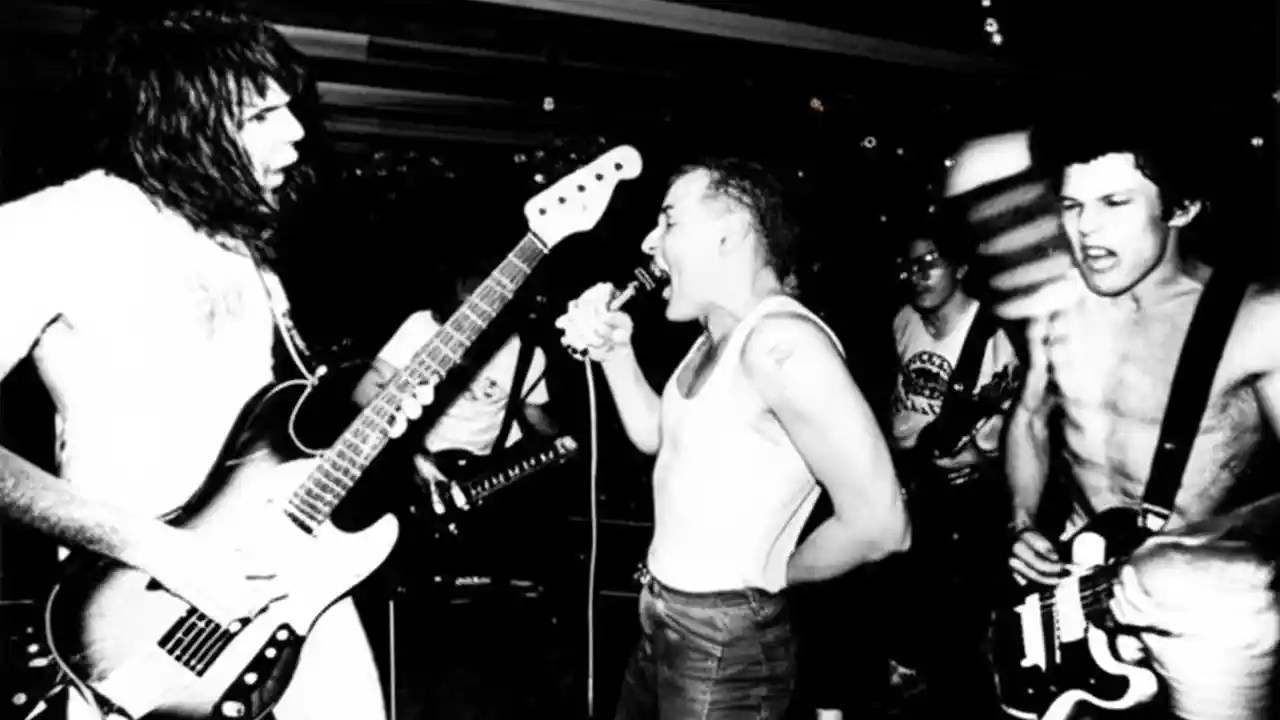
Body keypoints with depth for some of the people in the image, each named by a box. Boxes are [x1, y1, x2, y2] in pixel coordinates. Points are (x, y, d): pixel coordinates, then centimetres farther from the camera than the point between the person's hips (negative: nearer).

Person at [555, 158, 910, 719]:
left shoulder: (777, 340, -25)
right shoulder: (718, 336, 6)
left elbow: (880, 523, -28)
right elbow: (656, 436, 15)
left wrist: (771, 574, -11)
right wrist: (614, 350, 0)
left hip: (723, 640, -9)